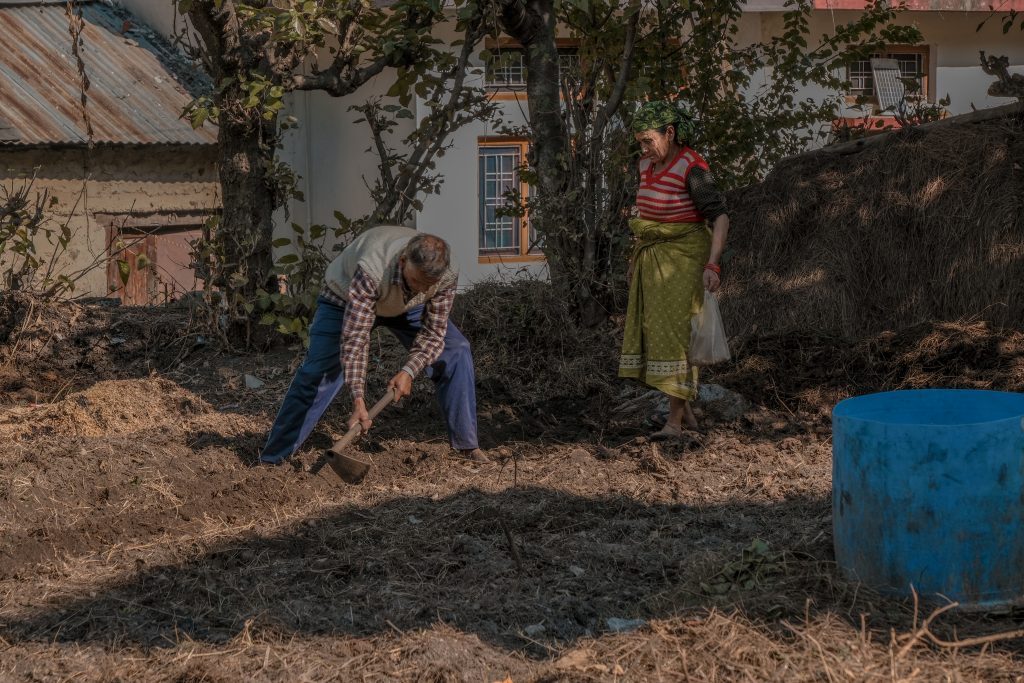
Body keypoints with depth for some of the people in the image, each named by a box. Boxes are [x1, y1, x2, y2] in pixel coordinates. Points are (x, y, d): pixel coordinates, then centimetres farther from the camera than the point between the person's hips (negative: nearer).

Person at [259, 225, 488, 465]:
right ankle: (273, 458, -6)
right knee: (318, 373, -16)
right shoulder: (372, 271, -46)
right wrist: (358, 400, -50)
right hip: (346, 299, -4)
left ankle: (466, 444, 3)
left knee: (456, 352, -9)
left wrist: (408, 371, -38)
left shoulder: (446, 277, -33)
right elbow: (354, 338, -45)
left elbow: (433, 333, -21)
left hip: (405, 305, 4)